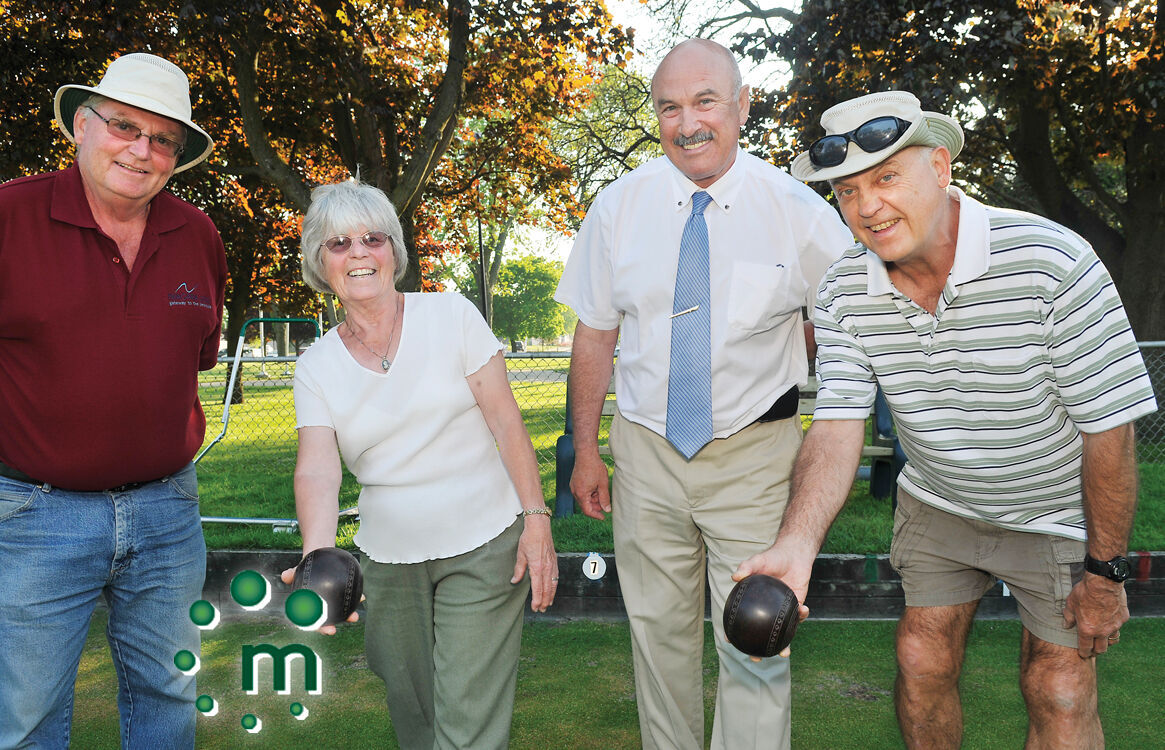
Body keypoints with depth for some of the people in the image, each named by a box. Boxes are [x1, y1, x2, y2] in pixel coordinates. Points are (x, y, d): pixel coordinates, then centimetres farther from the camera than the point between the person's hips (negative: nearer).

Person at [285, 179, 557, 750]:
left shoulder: (452, 316, -5)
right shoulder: (316, 366, 1)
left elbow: (506, 421, -6)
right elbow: (316, 469, -13)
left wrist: (537, 519, -12)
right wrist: (318, 557, -31)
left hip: (483, 546, -3)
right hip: (388, 559, 3)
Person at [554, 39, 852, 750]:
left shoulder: (800, 212, -8)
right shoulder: (618, 207, -1)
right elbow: (594, 334, 5)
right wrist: (586, 449, 6)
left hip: (754, 453, -2)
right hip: (646, 450, 3)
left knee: (754, 649, -2)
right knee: (659, 631, 15)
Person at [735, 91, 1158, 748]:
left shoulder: (1053, 263, -28)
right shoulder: (843, 292, -15)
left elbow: (1109, 429, -21)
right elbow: (838, 428, -19)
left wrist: (1105, 570, -14)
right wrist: (797, 544, -36)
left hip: (1059, 515, -3)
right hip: (936, 506, 4)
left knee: (1061, 693, 3)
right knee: (923, 664, 10)